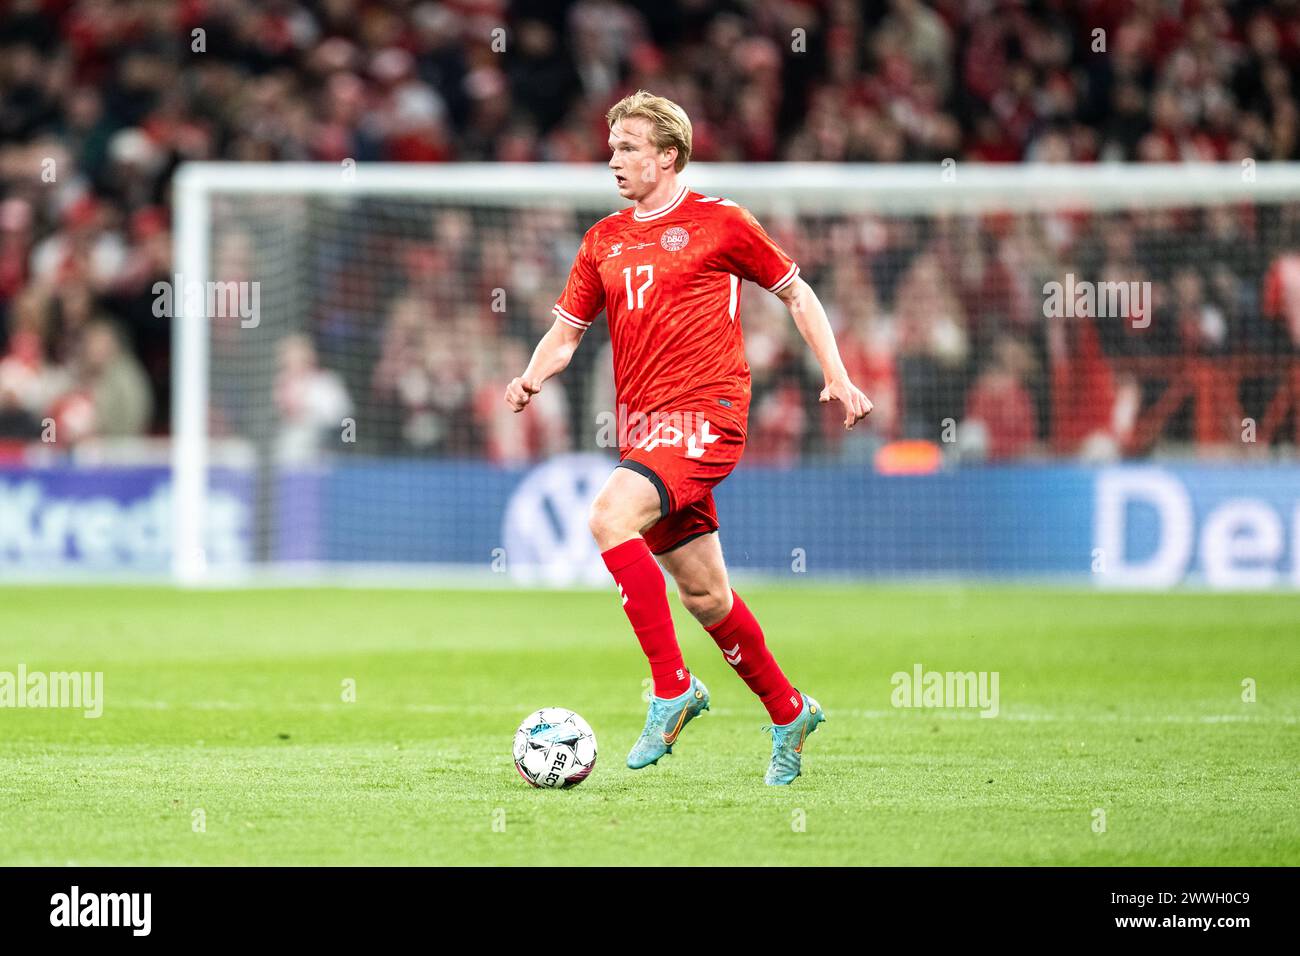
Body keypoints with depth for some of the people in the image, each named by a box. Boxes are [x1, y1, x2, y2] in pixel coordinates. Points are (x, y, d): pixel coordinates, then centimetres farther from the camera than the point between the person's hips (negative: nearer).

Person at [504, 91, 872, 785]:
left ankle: (672, 687, -20)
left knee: (609, 515, -27)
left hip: (704, 414, -6)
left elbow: (795, 292, 8)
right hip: (643, 425, 6)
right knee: (703, 592, 8)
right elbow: (567, 329, 16)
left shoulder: (718, 222, -1)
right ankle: (788, 713, 26)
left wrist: (837, 377, 1)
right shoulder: (605, 240, 14)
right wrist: (532, 378, -5)